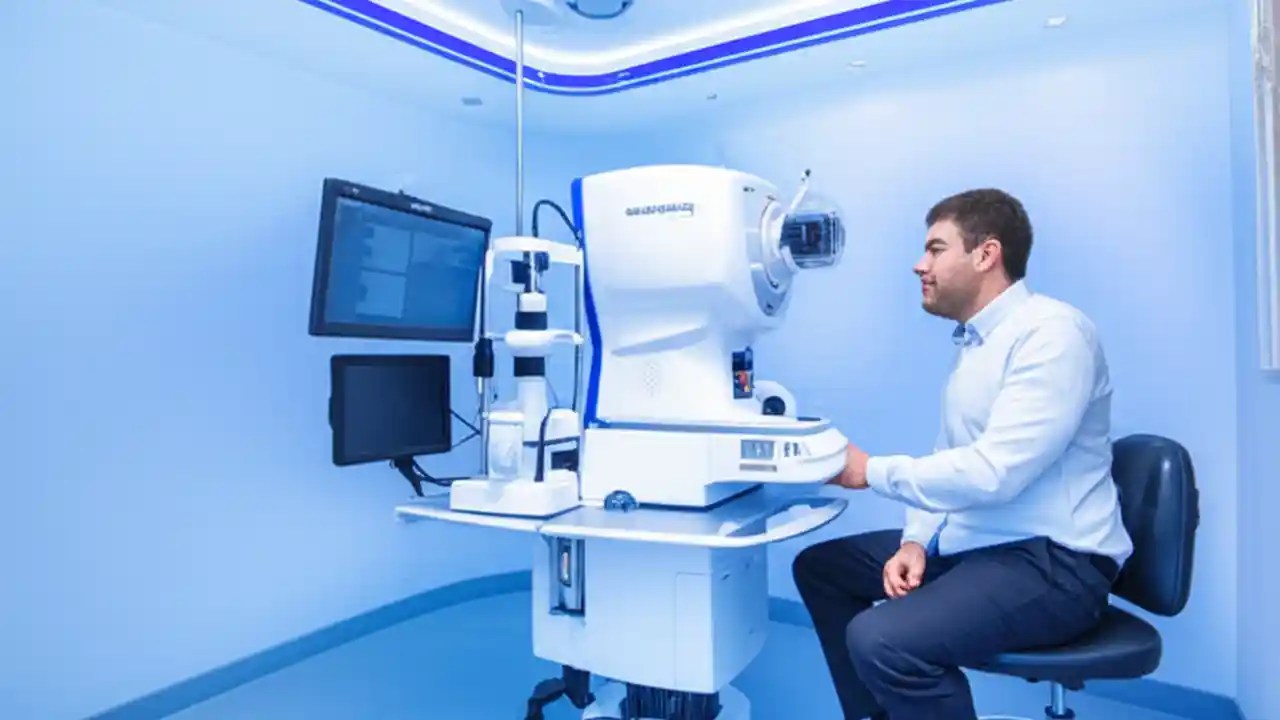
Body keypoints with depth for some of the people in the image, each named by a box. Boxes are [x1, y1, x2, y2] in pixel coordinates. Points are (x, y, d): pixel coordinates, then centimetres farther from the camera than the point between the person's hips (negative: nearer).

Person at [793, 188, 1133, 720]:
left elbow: (993, 473, -26)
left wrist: (871, 471, -15)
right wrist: (916, 541, -3)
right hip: (969, 547, 9)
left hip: (1051, 562, -9)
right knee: (819, 566, 11)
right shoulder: (972, 342, 12)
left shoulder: (1051, 331, -17)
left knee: (881, 638, -30)